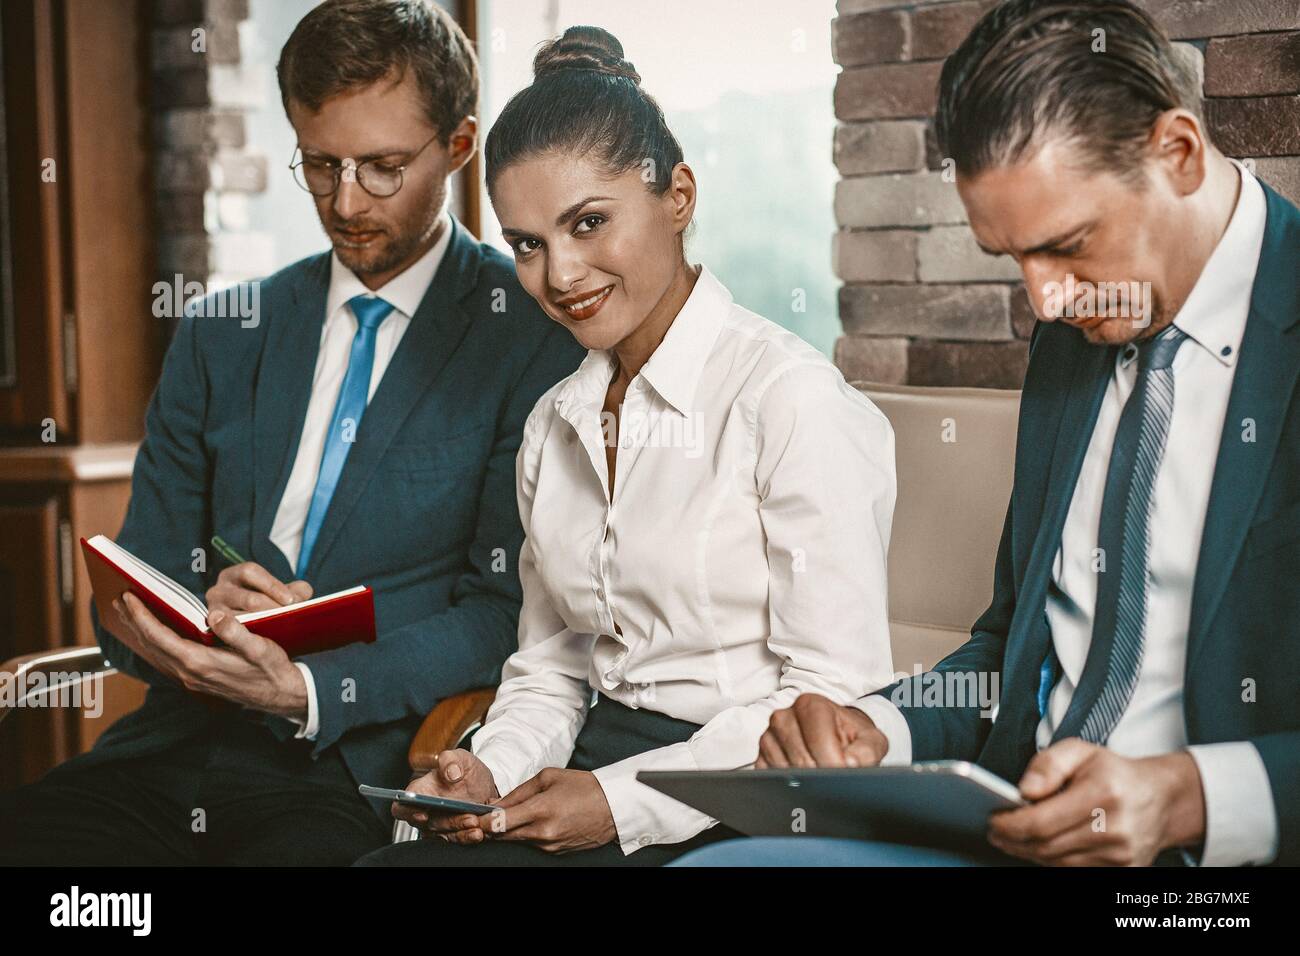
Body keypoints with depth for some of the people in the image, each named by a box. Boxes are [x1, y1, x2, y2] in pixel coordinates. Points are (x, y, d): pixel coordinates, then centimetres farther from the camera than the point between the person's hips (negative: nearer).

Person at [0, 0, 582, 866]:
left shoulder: (538, 334, 0)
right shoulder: (221, 338, 15)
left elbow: (508, 609, -6)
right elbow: (131, 590, 16)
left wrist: (305, 692, -18)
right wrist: (196, 613, -8)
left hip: (362, 778, -4)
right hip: (180, 751, 5)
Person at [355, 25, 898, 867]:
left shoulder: (792, 397, -10)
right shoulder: (554, 425, 13)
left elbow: (832, 696, -14)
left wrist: (622, 800, -16)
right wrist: (493, 771, -3)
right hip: (594, 766, 6)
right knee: (382, 857, -20)